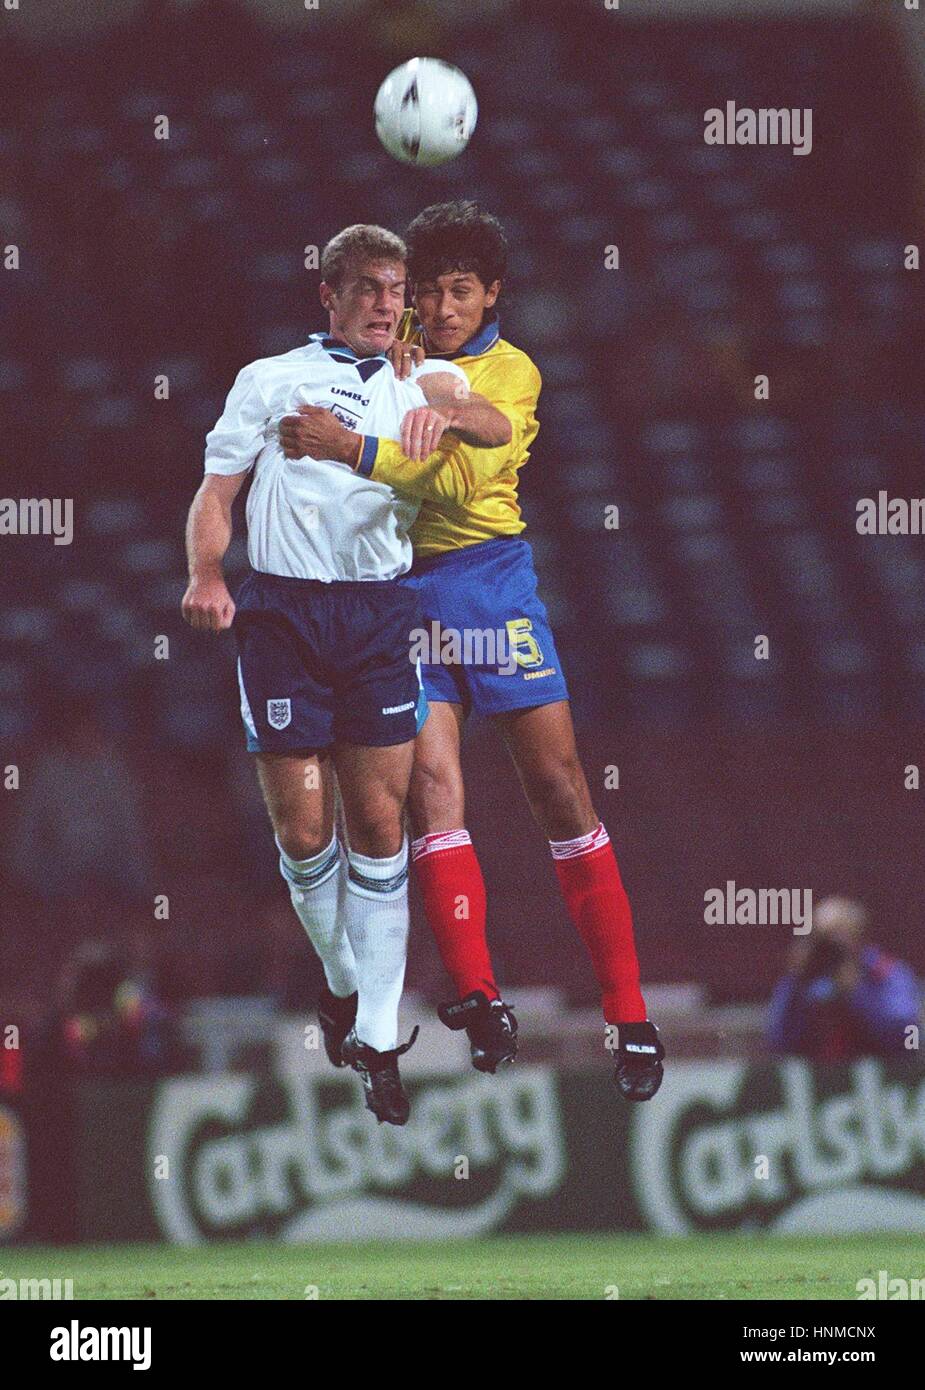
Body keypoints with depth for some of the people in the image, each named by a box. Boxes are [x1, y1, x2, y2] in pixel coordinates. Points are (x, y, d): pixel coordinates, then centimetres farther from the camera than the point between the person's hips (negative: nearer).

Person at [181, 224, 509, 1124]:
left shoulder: (414, 389, 18)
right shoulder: (270, 381, 13)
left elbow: (495, 430, 1)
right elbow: (216, 491, 8)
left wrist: (450, 406, -20)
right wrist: (205, 574, -10)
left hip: (381, 612, 1)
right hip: (282, 611, -1)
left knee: (378, 823, -5)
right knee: (303, 827, -3)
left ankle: (377, 1034, -2)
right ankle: (343, 980, 21)